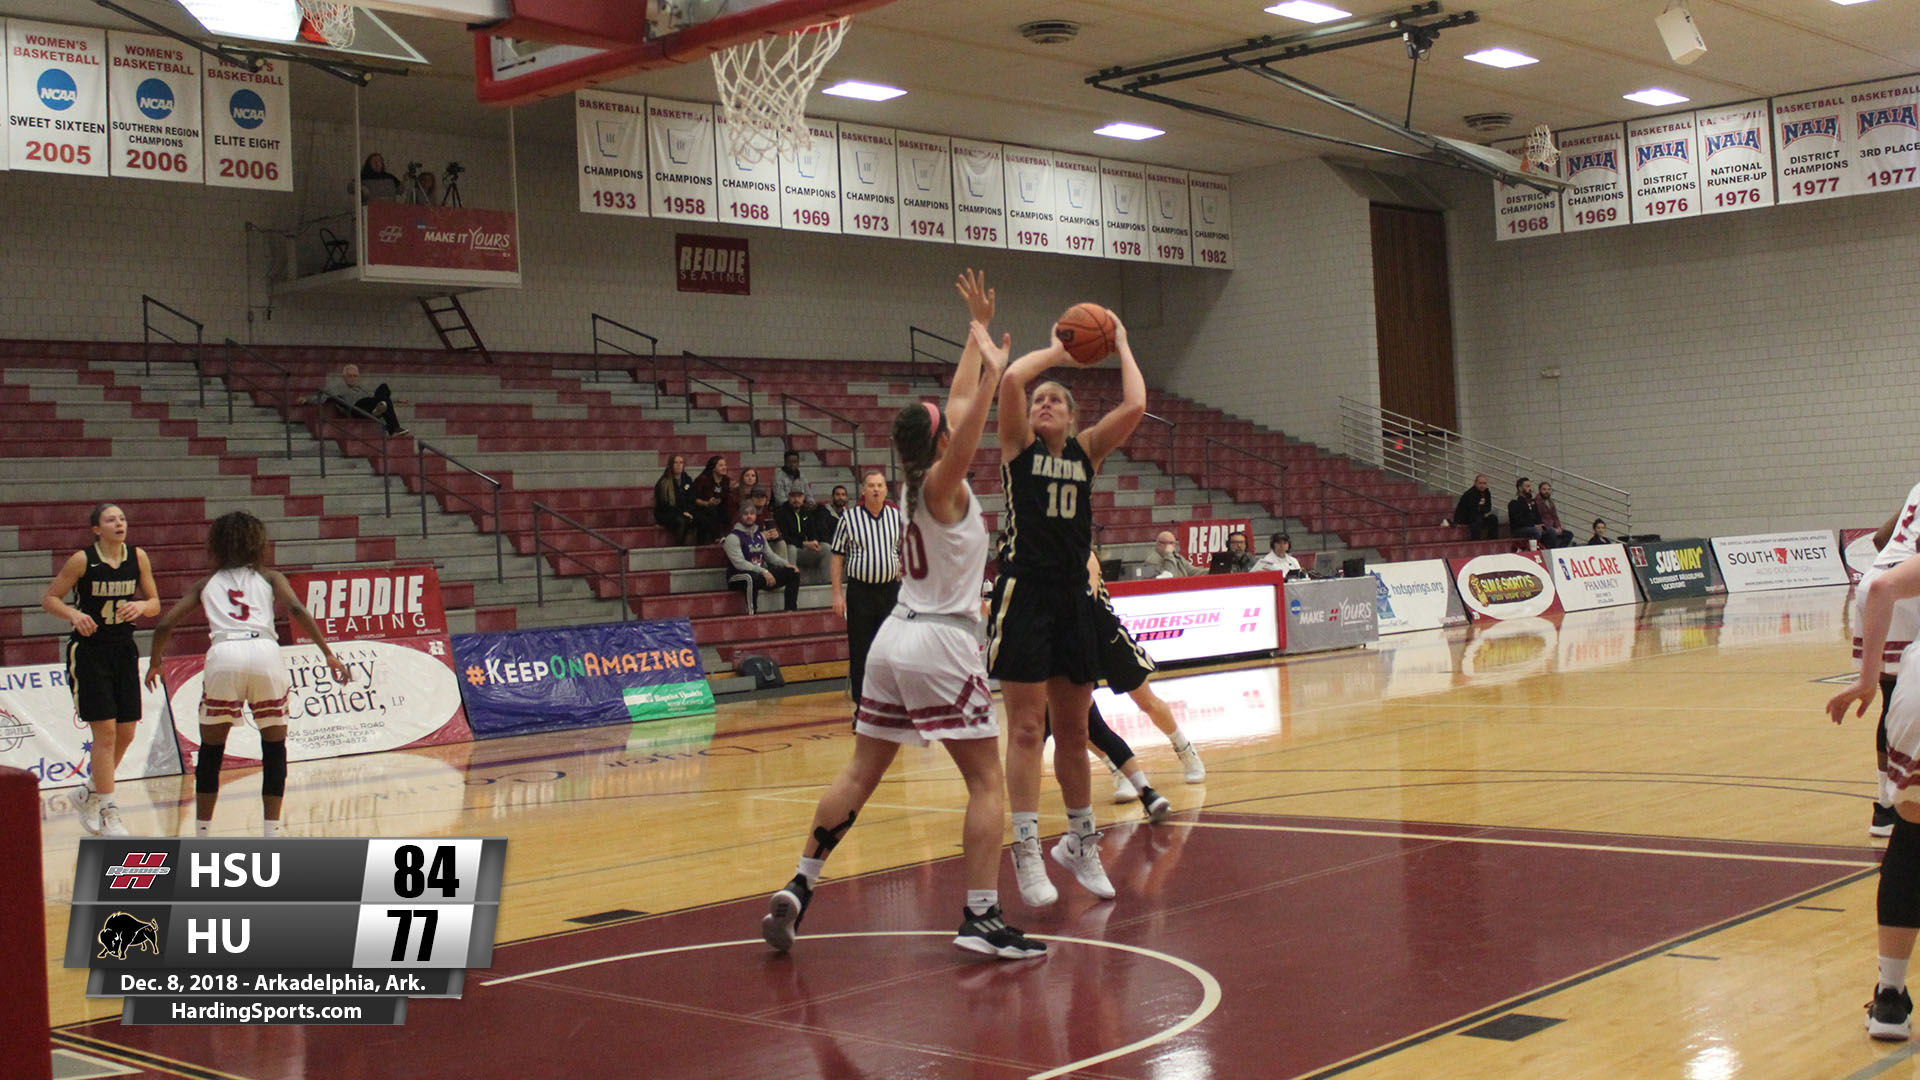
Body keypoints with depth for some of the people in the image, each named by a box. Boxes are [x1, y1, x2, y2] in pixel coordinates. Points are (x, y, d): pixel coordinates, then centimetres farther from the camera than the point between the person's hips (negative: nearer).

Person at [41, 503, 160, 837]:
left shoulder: (138, 557, 0)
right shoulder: (82, 560, -11)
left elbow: (155, 604, 6)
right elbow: (49, 599, -5)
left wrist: (140, 606, -16)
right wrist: (74, 614, -23)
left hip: (124, 650, 5)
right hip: (88, 651, -5)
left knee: (125, 734, 8)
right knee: (104, 732, -9)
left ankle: (92, 796, 30)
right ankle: (107, 813, 0)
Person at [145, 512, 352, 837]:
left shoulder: (207, 583, 24)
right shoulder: (268, 576, 21)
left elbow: (164, 625, 17)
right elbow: (296, 610, 2)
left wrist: (155, 663, 33)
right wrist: (328, 653, 2)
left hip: (223, 654, 0)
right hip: (265, 652, 0)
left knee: (211, 751, 15)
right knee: (274, 749, 14)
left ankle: (201, 838, 15)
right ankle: (270, 835, 9)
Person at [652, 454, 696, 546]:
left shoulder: (688, 480, 14)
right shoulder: (663, 483, -2)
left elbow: (692, 500, 14)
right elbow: (663, 505, -7)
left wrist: (688, 512, -7)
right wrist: (681, 513, -15)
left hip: (685, 514, 4)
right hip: (666, 515, -4)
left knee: (691, 521, -30)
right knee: (681, 521, -35)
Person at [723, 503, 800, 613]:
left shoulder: (759, 536, 16)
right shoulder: (733, 537, -9)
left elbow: (770, 555, 21)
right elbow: (739, 563, -20)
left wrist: (786, 564, 0)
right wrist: (763, 572, -28)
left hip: (761, 574, 8)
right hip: (739, 577, -8)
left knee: (793, 572, -5)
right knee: (751, 578, -44)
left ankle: (791, 609, -10)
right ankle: (752, 614, -41)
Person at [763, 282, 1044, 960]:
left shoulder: (915, 480, 10)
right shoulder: (942, 485, -9)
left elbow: (958, 402, 20)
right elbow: (967, 435, -30)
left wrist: (978, 328, 26)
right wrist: (994, 372, -33)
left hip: (896, 640, 8)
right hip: (942, 644, -8)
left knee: (861, 774, 12)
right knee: (987, 781, -3)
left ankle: (798, 887, 11)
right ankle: (981, 919, -9)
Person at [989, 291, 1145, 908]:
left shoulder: (1086, 452, 11)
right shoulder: (1018, 446, 3)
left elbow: (1135, 406, -4)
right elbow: (1010, 380, -13)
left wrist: (1121, 346, 7)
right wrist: (1056, 351, 2)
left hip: (1074, 597, 4)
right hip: (1024, 596, -4)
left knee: (1073, 729, 12)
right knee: (1027, 727, -5)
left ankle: (1080, 841, 24)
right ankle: (1027, 851, -2)